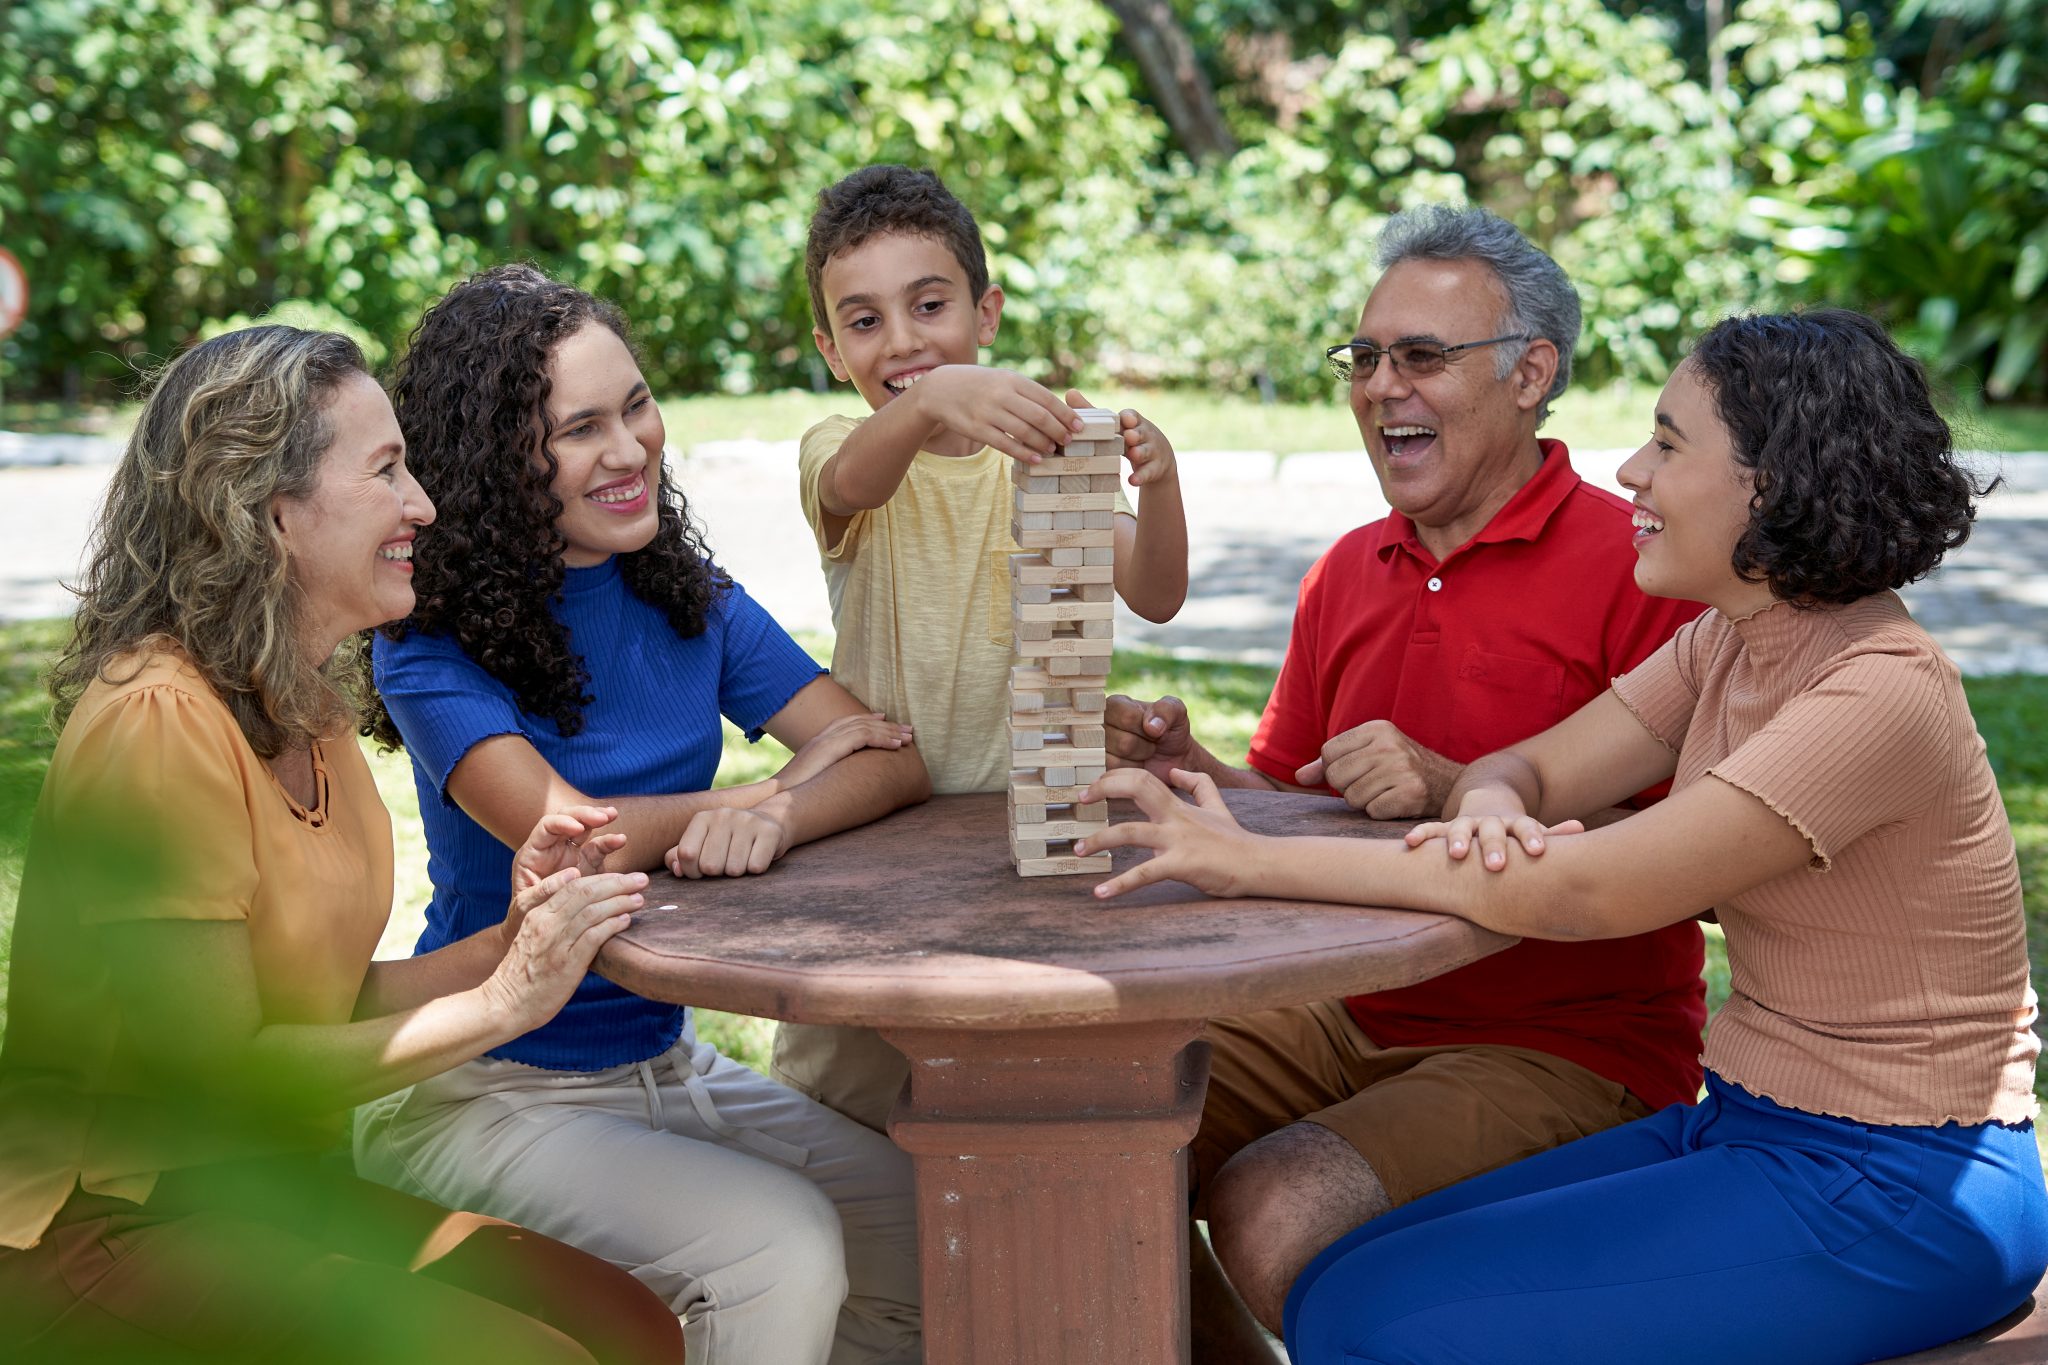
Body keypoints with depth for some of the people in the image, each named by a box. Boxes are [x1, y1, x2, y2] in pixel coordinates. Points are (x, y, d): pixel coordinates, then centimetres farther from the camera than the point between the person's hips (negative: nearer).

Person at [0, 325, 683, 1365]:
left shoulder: (304, 711, 11)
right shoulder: (159, 721, -19)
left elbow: (326, 1002, 9)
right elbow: (215, 1074, -19)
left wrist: (509, 944, -7)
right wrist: (501, 1004, -16)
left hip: (272, 1190, 9)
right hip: (116, 1229, -8)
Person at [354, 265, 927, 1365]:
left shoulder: (687, 600, 4)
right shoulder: (434, 646, -13)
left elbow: (894, 759, -6)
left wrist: (775, 819, -29)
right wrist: (789, 778, -14)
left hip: (666, 1062, 6)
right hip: (483, 1092, -5)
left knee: (935, 1225, -11)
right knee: (784, 1246, -25)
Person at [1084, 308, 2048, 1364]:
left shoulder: (1881, 694, -22)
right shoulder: (1732, 641, 7)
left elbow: (1580, 892, -28)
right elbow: (1526, 771, 7)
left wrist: (1254, 862, -26)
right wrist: (1486, 808, -20)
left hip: (1891, 1195, -8)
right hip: (1745, 1123, 8)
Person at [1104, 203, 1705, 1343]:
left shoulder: (1635, 565, -12)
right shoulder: (1348, 573, 12)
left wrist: (1454, 792, -27)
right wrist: (1190, 769, -3)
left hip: (1565, 1047, -7)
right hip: (1351, 1016, 7)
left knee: (1272, 1212, -27)